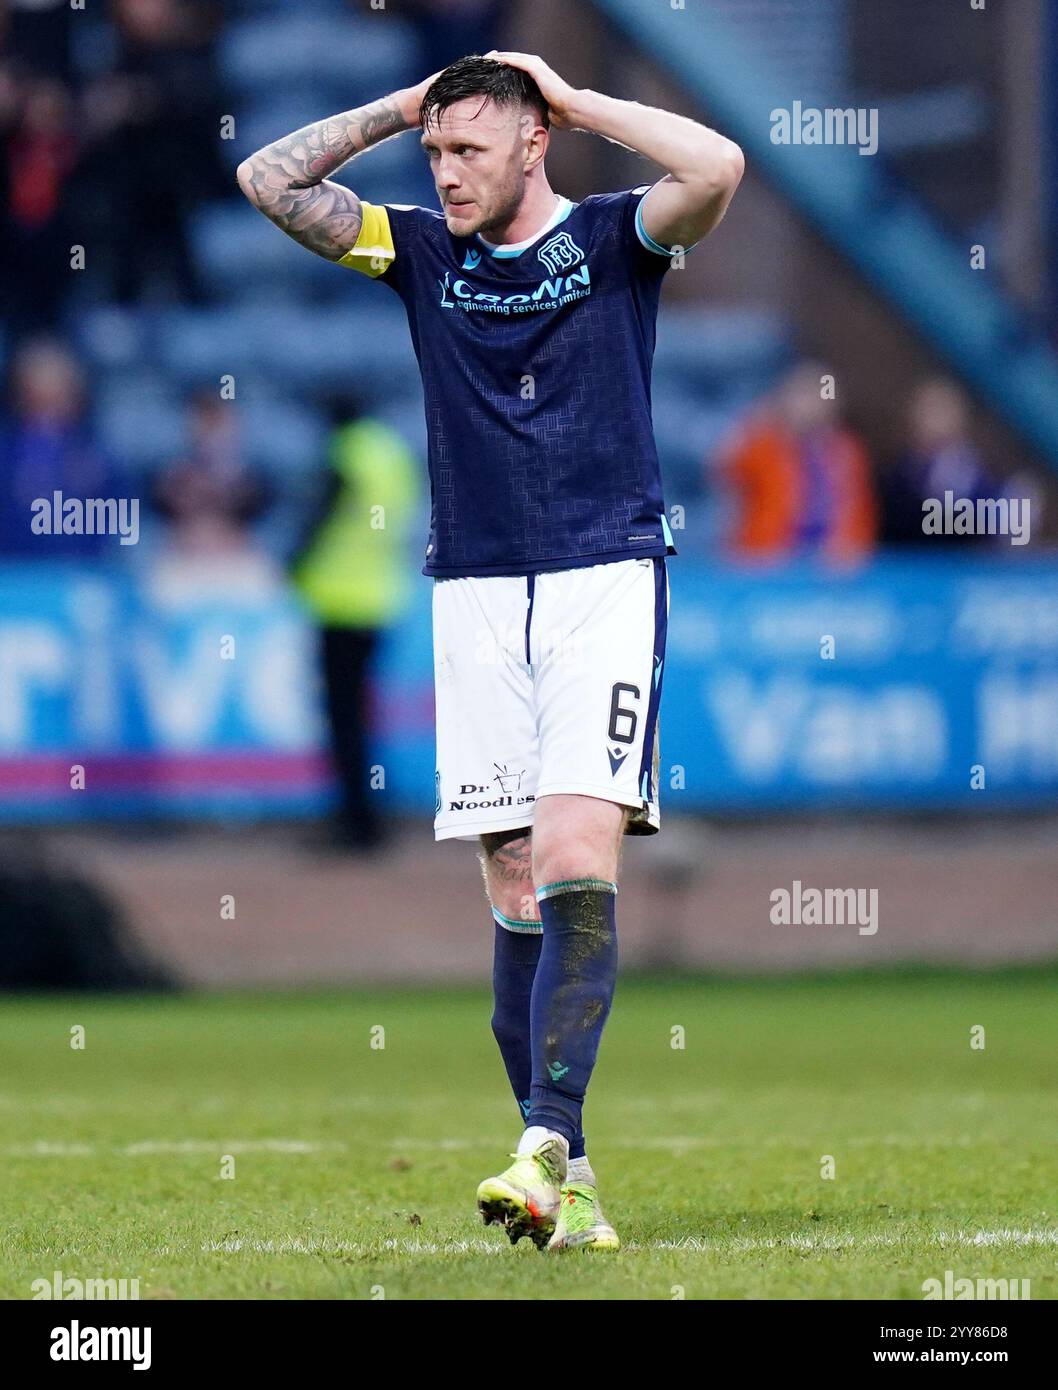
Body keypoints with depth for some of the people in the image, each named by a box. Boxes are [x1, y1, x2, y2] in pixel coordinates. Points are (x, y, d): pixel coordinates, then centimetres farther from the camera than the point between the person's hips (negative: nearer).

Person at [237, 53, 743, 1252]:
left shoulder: (612, 239, 2)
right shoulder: (422, 252, 12)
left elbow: (716, 167, -17)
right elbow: (270, 180, 10)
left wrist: (572, 98, -7)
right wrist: (401, 109, 7)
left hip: (606, 578, -4)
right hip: (475, 594, 4)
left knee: (575, 863, -17)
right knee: (515, 896, 1)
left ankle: (546, 1141, -24)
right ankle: (566, 1180, 2)